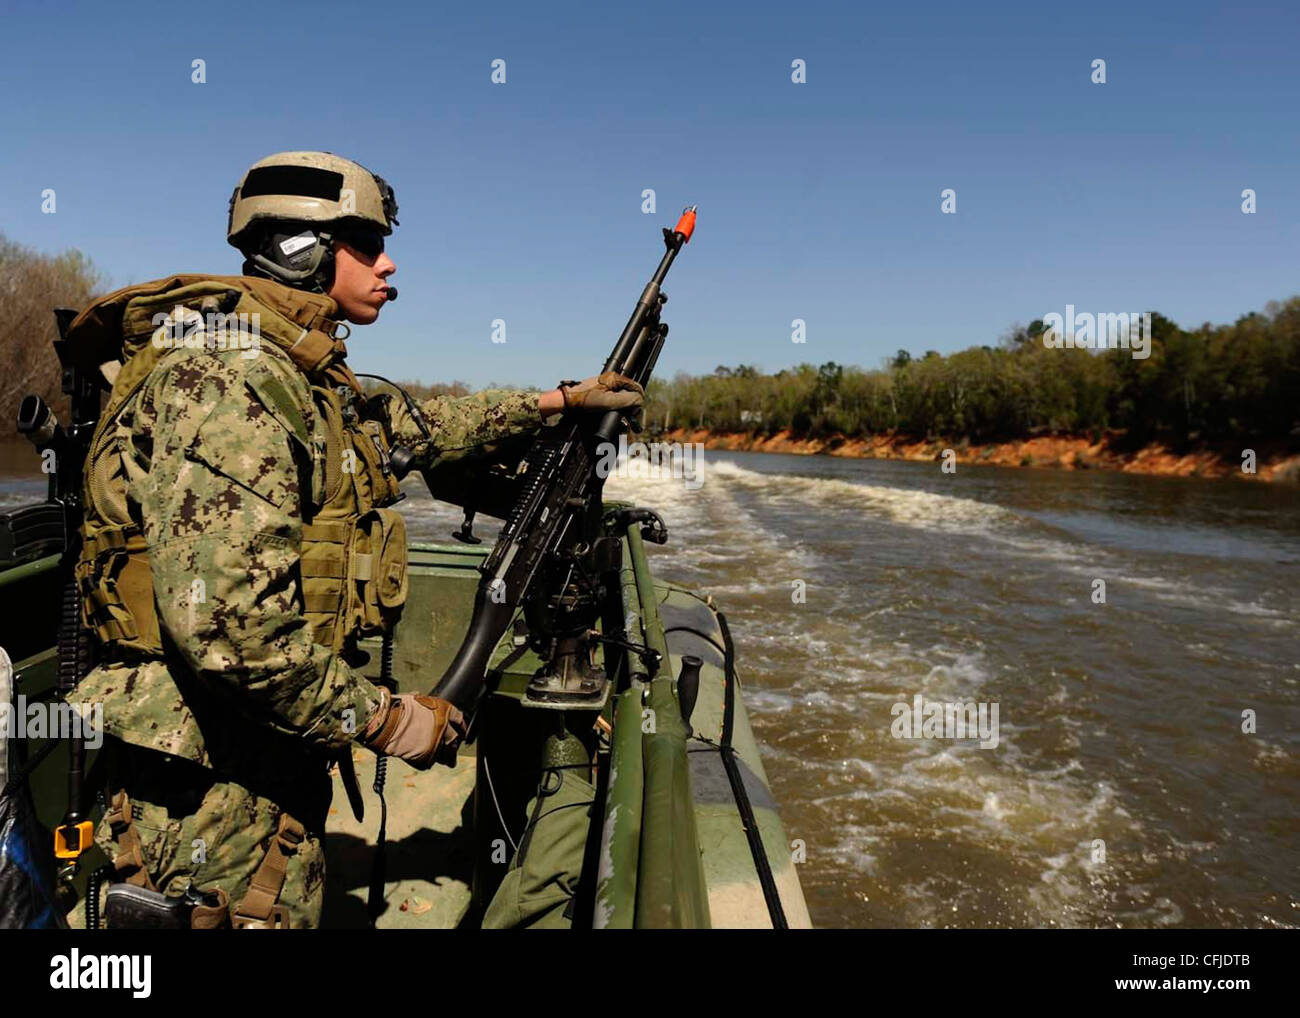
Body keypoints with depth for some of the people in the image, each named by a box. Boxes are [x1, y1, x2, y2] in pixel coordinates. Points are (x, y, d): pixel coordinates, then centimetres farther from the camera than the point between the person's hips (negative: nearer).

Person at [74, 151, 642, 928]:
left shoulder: (305, 377, 10)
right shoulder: (229, 373, -21)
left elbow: (418, 428, 27)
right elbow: (225, 619, -31)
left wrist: (562, 400, 30)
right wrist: (385, 720, -21)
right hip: (213, 778, -9)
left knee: (290, 910, 20)